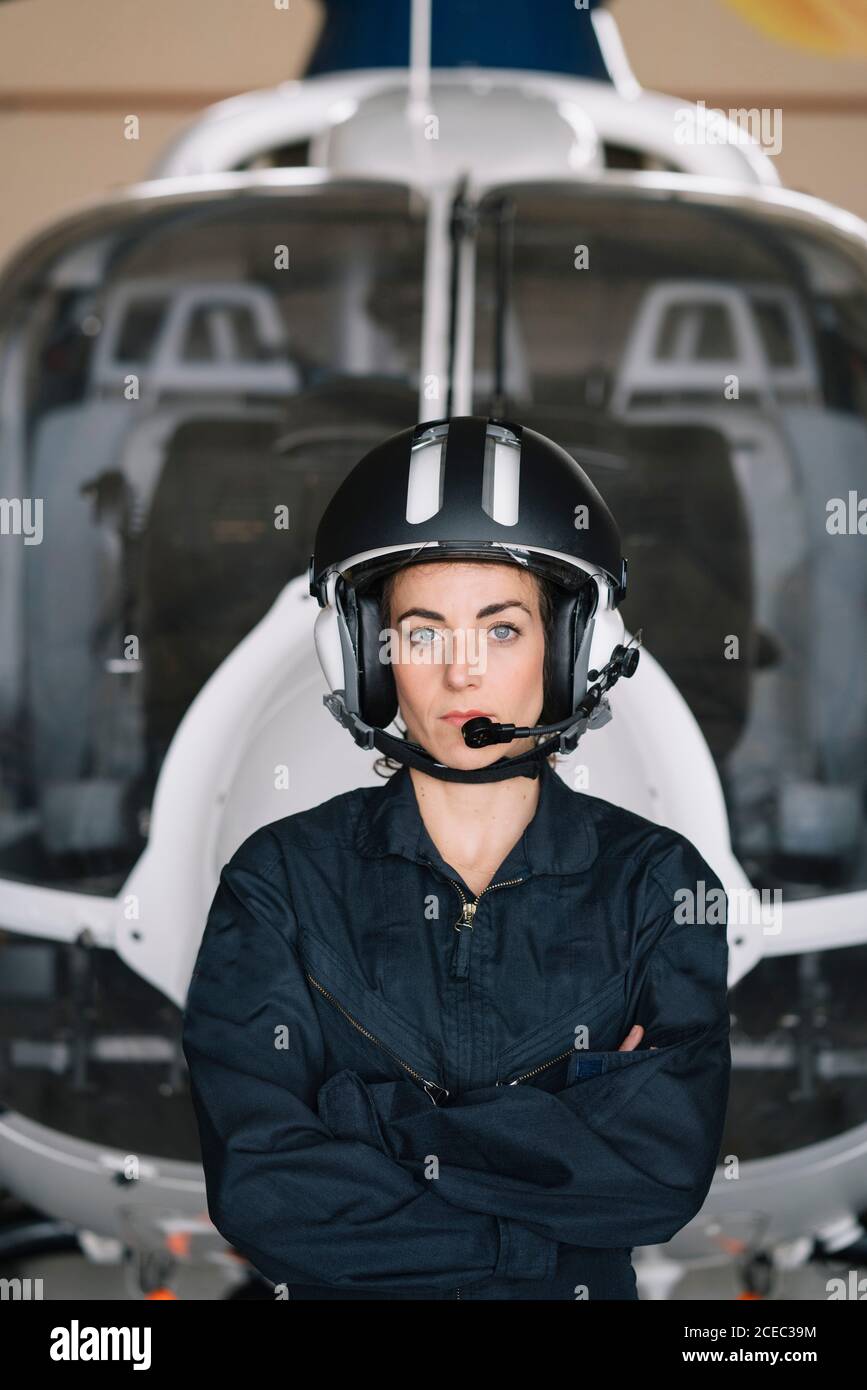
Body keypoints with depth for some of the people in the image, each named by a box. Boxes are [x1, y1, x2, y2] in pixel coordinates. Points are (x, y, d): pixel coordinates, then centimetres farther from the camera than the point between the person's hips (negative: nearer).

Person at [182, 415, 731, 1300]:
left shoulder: (654, 882, 3)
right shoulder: (280, 880, 1)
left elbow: (670, 1164, -11)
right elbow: (256, 1187, -9)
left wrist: (366, 1118, -13)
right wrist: (549, 1231, -12)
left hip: (581, 1294, 0)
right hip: (346, 1294, 1)